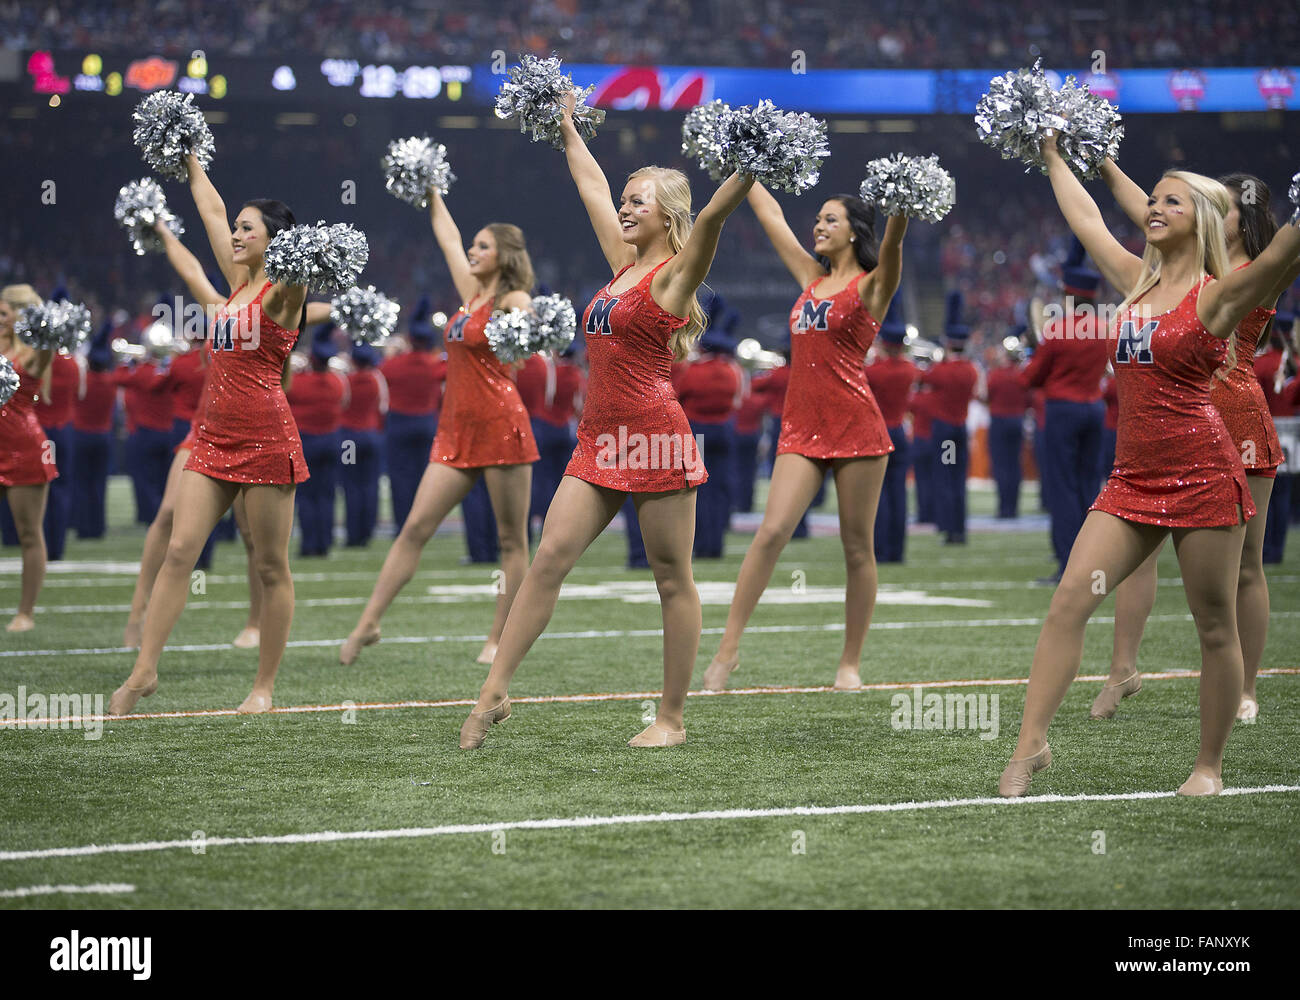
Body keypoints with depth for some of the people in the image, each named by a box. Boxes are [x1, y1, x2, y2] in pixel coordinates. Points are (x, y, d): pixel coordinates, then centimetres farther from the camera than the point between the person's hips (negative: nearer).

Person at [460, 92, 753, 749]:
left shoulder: (673, 274, -5)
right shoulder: (623, 264, 15)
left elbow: (712, 214, -22)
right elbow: (592, 189, 26)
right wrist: (566, 129, 36)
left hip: (655, 436, -7)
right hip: (600, 442, 7)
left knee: (672, 579, 0)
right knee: (549, 557, -1)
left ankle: (671, 718, 5)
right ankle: (494, 692, -2)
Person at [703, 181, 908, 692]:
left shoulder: (870, 285, 0)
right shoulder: (812, 278, 16)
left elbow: (892, 239, -21)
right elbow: (771, 215, 24)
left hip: (857, 428, -4)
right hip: (802, 429, 4)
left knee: (857, 547, 1)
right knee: (772, 531, -9)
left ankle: (850, 663, 9)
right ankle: (729, 646, -9)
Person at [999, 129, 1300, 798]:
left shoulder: (1217, 296, -6)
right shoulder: (1136, 281, 13)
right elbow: (1085, 221, 25)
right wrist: (1053, 158, 32)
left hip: (1201, 473, -6)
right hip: (1133, 477, 6)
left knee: (1214, 626, 2)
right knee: (1071, 597, -7)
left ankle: (1209, 766, 12)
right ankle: (1031, 744, -7)